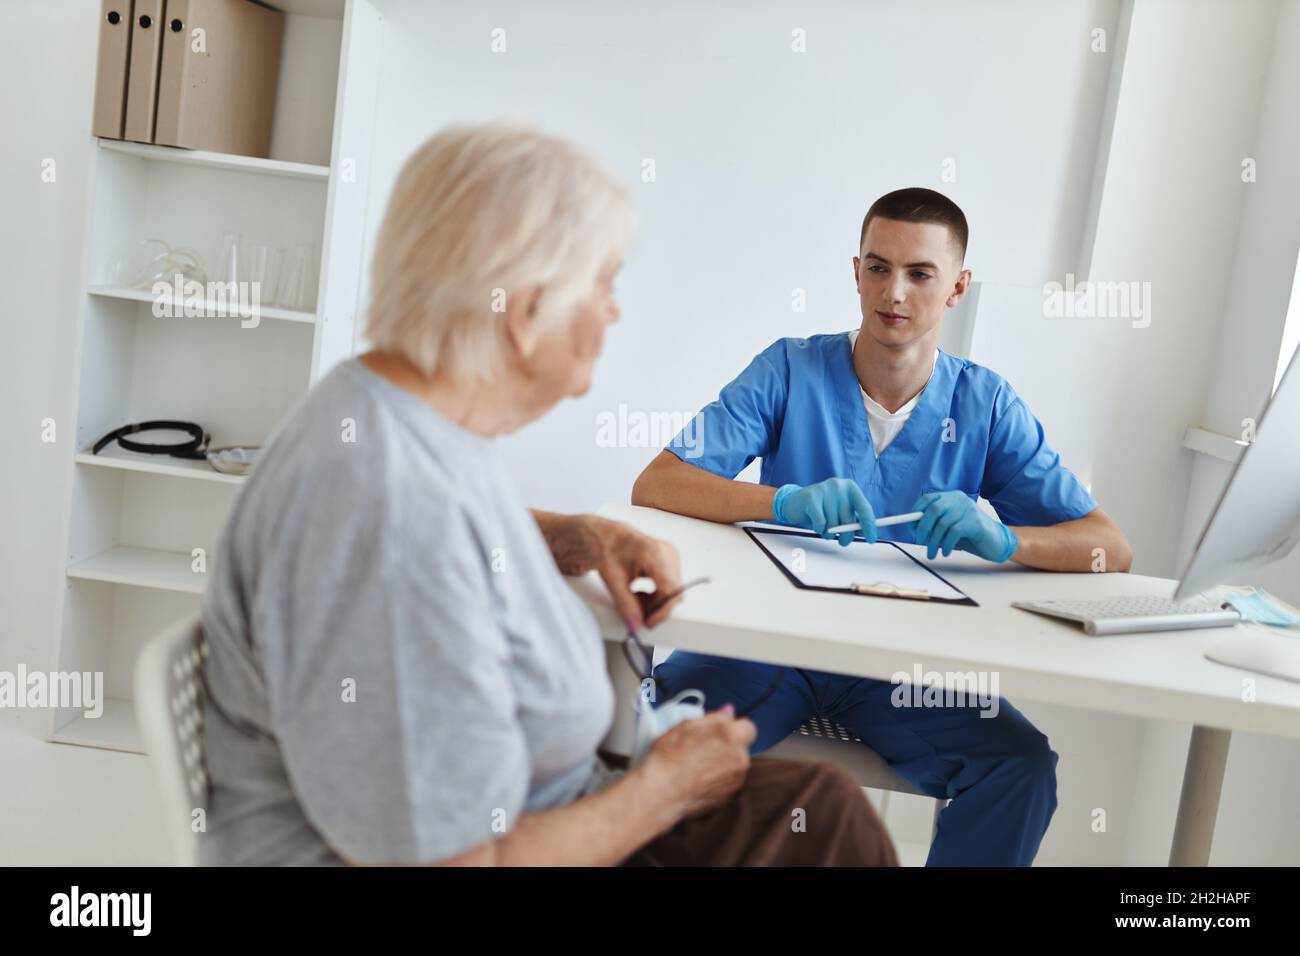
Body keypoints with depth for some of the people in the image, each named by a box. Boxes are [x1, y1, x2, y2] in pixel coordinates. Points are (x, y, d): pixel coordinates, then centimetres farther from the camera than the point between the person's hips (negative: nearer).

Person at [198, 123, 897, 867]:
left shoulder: (439, 414, 0)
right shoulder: (388, 517, -30)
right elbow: (449, 853, -27)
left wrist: (584, 538, 6)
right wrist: (665, 784, -12)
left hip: (535, 807, 9)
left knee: (827, 808, 0)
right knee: (821, 817, -10)